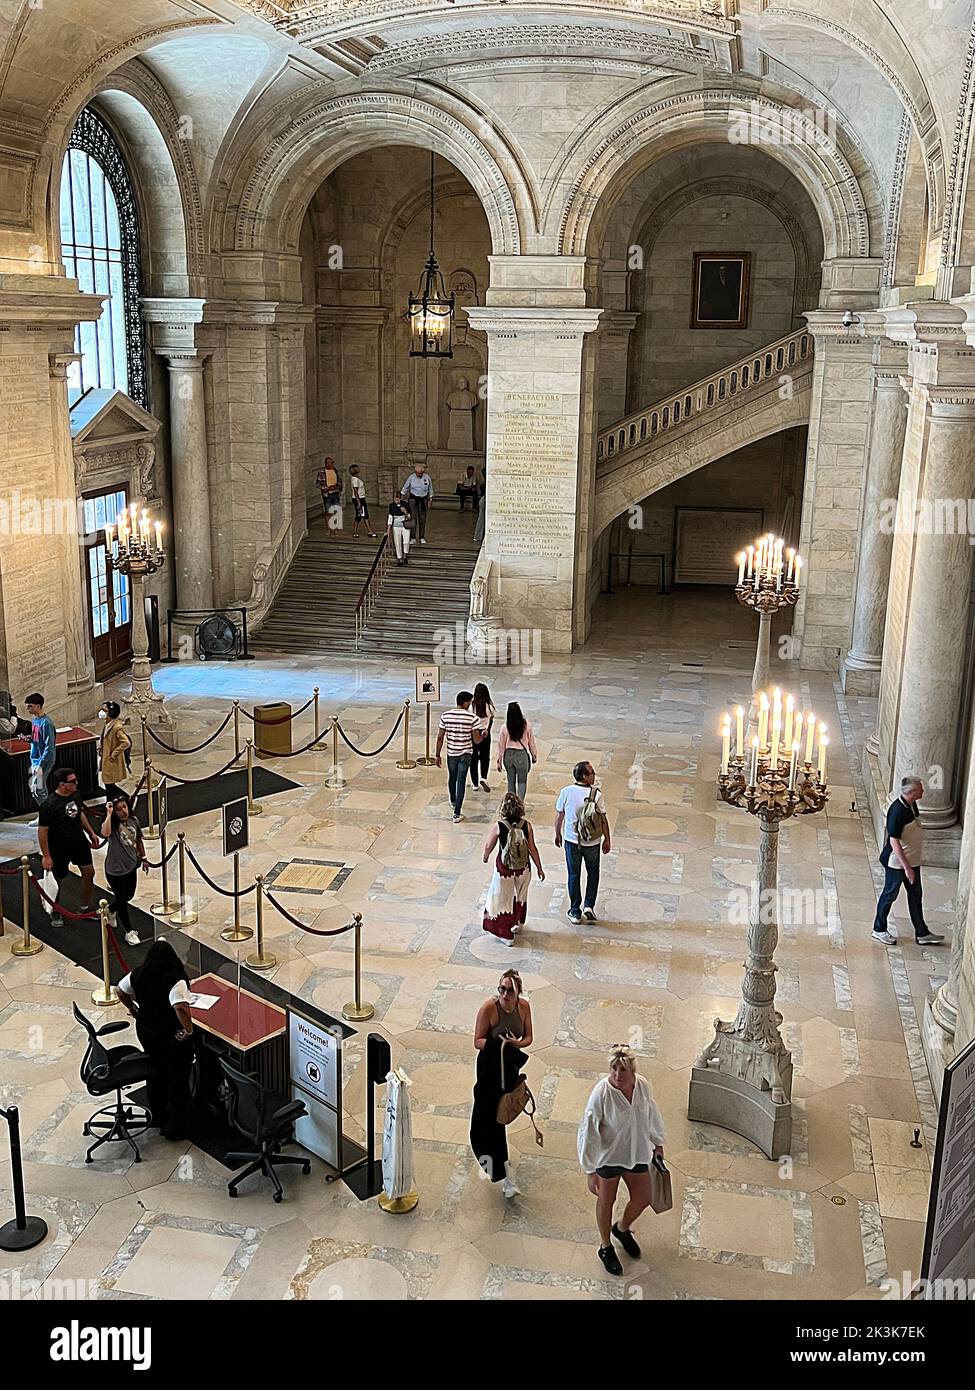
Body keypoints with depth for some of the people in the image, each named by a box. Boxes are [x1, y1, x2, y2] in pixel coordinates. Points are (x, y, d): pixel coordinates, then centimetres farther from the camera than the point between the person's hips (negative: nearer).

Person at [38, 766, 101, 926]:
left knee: (89, 872, 10)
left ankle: (85, 907, 29)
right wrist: (46, 856, -19)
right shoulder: (49, 805, -27)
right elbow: (42, 831, -21)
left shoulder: (75, 795, -5)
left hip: (79, 842, 7)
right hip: (59, 847, -6)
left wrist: (91, 833, 15)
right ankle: (55, 912, 32)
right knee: (57, 879, 9)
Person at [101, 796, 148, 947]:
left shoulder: (133, 821, -5)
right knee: (122, 900, 7)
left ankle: (110, 911, 52)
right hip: (115, 870, -6)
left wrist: (143, 858, 16)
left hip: (131, 865, 6)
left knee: (129, 896, 23)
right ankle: (129, 931, 23)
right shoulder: (112, 824, -22)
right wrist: (109, 814, -43)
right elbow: (105, 834, -48)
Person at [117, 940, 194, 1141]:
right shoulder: (176, 982, -30)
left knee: (155, 1074, 27)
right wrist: (188, 1029, -29)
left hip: (146, 1032, 6)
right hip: (172, 1039, -6)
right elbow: (180, 1007, -44)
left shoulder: (139, 974, -10)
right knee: (177, 1081, 12)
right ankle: (175, 1128, 23)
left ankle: (158, 1116, 44)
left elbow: (120, 990, 5)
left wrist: (132, 1008, 18)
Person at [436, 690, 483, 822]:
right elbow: (476, 740, -11)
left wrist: (438, 755, 4)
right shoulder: (472, 718, -15)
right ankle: (456, 813, 0)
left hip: (451, 753, 3)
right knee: (461, 782, 2)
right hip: (465, 754, -3)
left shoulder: (445, 715, -9)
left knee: (452, 778, 25)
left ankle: (453, 801, 49)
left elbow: (440, 738, -6)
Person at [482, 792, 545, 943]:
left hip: (504, 869, -2)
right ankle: (518, 924, 47)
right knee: (521, 895, 27)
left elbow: (488, 845, -4)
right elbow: (533, 849, -8)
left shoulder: (499, 827, -17)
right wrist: (539, 868, 5)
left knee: (502, 899, 15)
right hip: (524, 868, 3)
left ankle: (506, 934, 21)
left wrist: (485, 856, 19)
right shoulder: (526, 825, -13)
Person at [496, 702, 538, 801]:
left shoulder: (505, 728, -8)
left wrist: (499, 761, 8)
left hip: (509, 755, 1)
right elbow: (531, 742, 1)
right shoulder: (526, 726, -9)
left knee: (511, 781, 18)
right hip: (522, 755, -1)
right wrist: (534, 756, 15)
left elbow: (501, 745, -1)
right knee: (522, 781, 9)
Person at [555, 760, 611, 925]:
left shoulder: (566, 792, -12)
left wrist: (558, 834, 14)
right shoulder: (596, 795, -18)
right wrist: (607, 840, 3)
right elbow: (603, 820, -11)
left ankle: (575, 912, 21)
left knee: (574, 875, 15)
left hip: (572, 840, 2)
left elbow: (559, 816, -2)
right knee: (593, 873, 21)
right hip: (592, 842, -2)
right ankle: (589, 906, 13)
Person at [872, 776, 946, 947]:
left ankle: (922, 933, 26)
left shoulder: (912, 805, 1)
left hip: (912, 860, 9)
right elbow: (894, 841, -27)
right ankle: (879, 930, 23)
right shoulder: (897, 810, -27)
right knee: (890, 894, 7)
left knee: (915, 895, 16)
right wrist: (906, 867, -27)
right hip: (897, 862, -9)